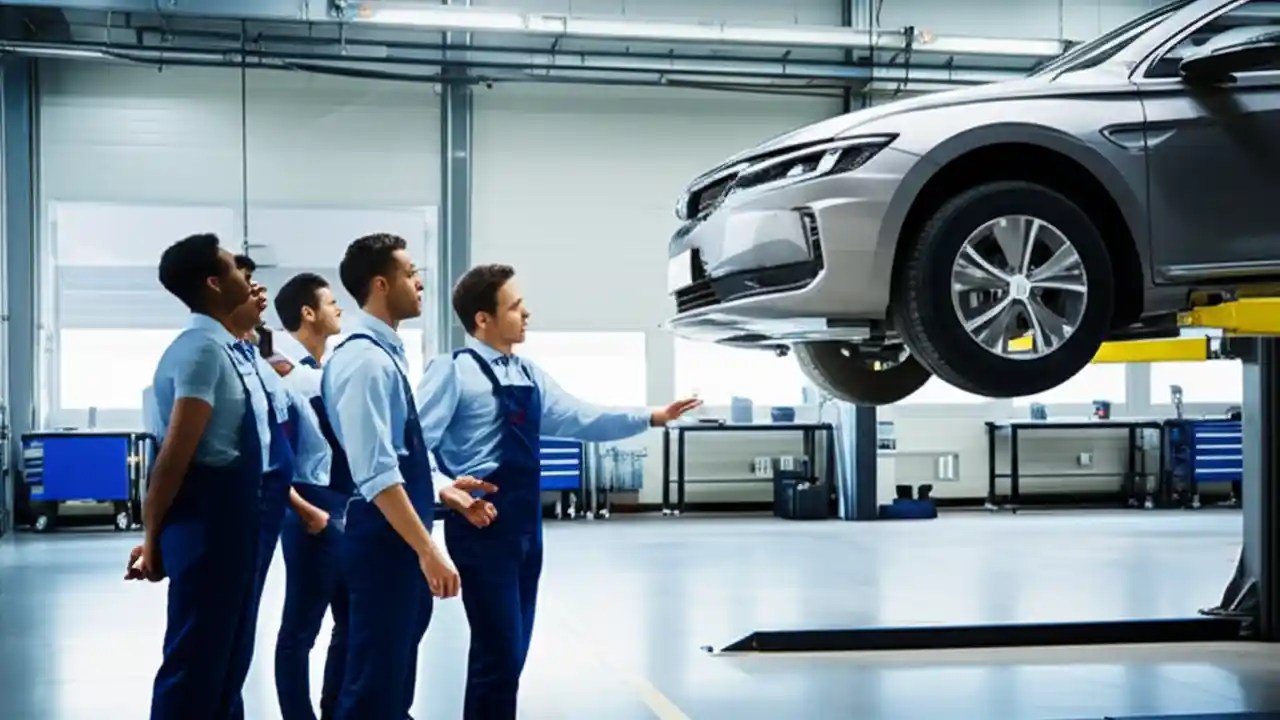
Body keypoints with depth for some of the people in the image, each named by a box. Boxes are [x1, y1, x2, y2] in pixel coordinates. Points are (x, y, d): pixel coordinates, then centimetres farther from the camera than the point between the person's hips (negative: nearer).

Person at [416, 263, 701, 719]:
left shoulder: (528, 374, 14)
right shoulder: (454, 371, -10)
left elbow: (580, 420, 12)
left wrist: (651, 418, 6)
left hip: (525, 525, 8)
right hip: (483, 526, -8)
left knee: (513, 652, 14)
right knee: (499, 653, -6)